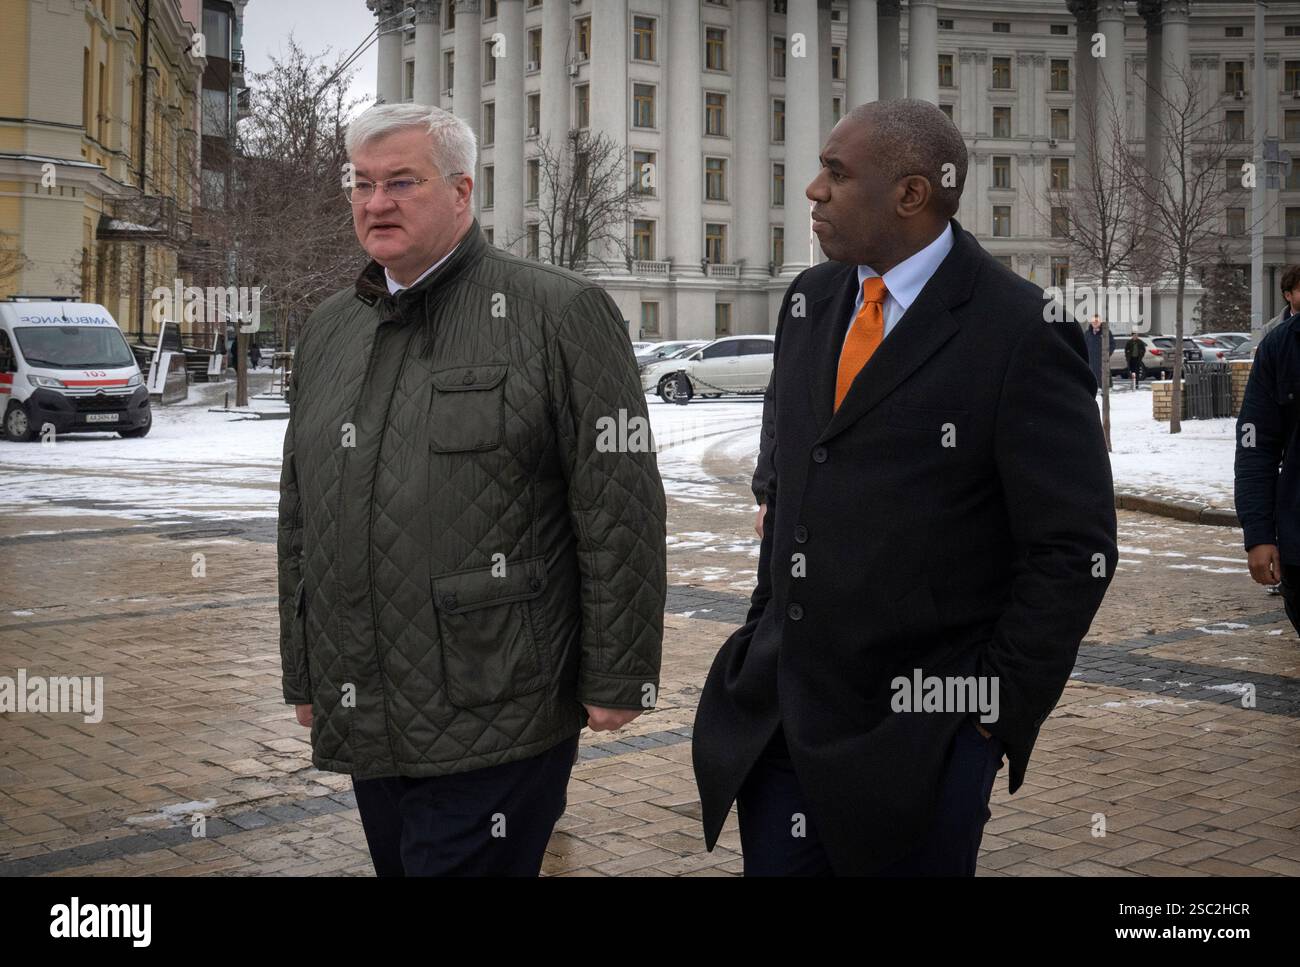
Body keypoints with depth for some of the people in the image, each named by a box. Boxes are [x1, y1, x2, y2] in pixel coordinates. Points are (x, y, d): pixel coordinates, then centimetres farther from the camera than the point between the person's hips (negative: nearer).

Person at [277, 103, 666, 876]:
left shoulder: (559, 314, -7)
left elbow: (620, 511, -10)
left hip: (496, 722, -6)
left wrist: (617, 680, -11)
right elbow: (302, 519, 19)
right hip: (365, 724, 7)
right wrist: (304, 674, 19)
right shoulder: (330, 331, 14)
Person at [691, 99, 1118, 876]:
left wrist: (996, 709, -10)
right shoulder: (811, 300, 7)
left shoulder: (1020, 333, -14)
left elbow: (1075, 548, -12)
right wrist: (766, 620, 14)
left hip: (915, 728, -6)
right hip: (776, 706, 6)